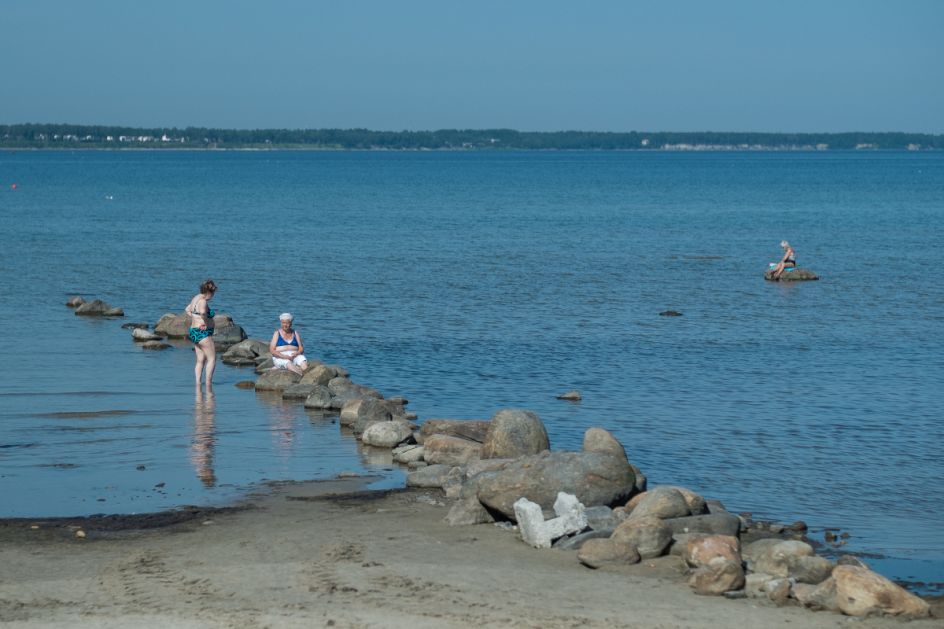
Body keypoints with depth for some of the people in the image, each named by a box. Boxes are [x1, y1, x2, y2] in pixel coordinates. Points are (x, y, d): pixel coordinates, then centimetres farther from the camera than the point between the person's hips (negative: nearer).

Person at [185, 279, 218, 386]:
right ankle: (208, 384, -7)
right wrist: (205, 322, -24)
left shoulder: (196, 298, 11)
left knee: (200, 360, 11)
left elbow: (187, 309, 30)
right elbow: (202, 312, -41)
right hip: (203, 333, -9)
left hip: (194, 332, 9)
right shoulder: (203, 301, -18)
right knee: (212, 359, -3)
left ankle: (197, 383, 6)